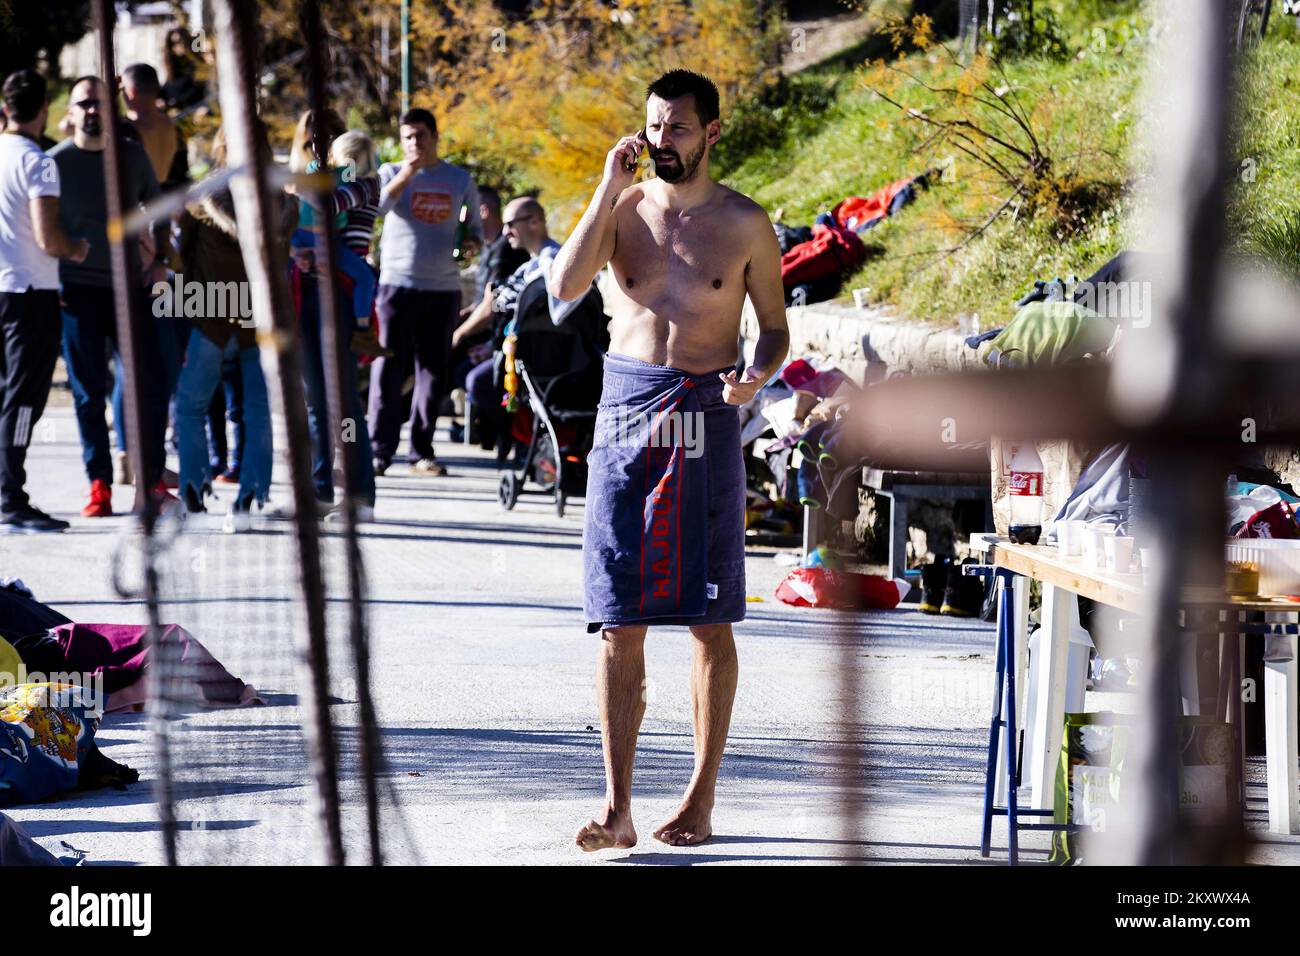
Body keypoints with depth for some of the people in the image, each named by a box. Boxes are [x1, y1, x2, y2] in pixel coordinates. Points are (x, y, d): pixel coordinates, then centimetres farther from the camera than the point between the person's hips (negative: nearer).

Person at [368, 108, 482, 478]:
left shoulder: (460, 180, 11)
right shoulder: (391, 173, 4)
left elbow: (475, 228, 18)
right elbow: (375, 207, -14)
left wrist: (472, 243, -3)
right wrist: (406, 175, -22)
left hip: (443, 287, 3)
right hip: (397, 283, -3)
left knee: (434, 371, 3)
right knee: (388, 368, -7)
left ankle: (422, 451, 9)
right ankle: (380, 449, -5)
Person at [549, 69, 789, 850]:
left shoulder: (744, 224, 2)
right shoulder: (624, 207, 6)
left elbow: (776, 329, 9)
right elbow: (566, 284, -10)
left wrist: (757, 377, -12)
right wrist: (610, 188, -10)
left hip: (705, 417, -1)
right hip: (625, 407, 1)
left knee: (709, 622, 2)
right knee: (620, 622, -1)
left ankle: (702, 799, 12)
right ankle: (617, 807, 1)